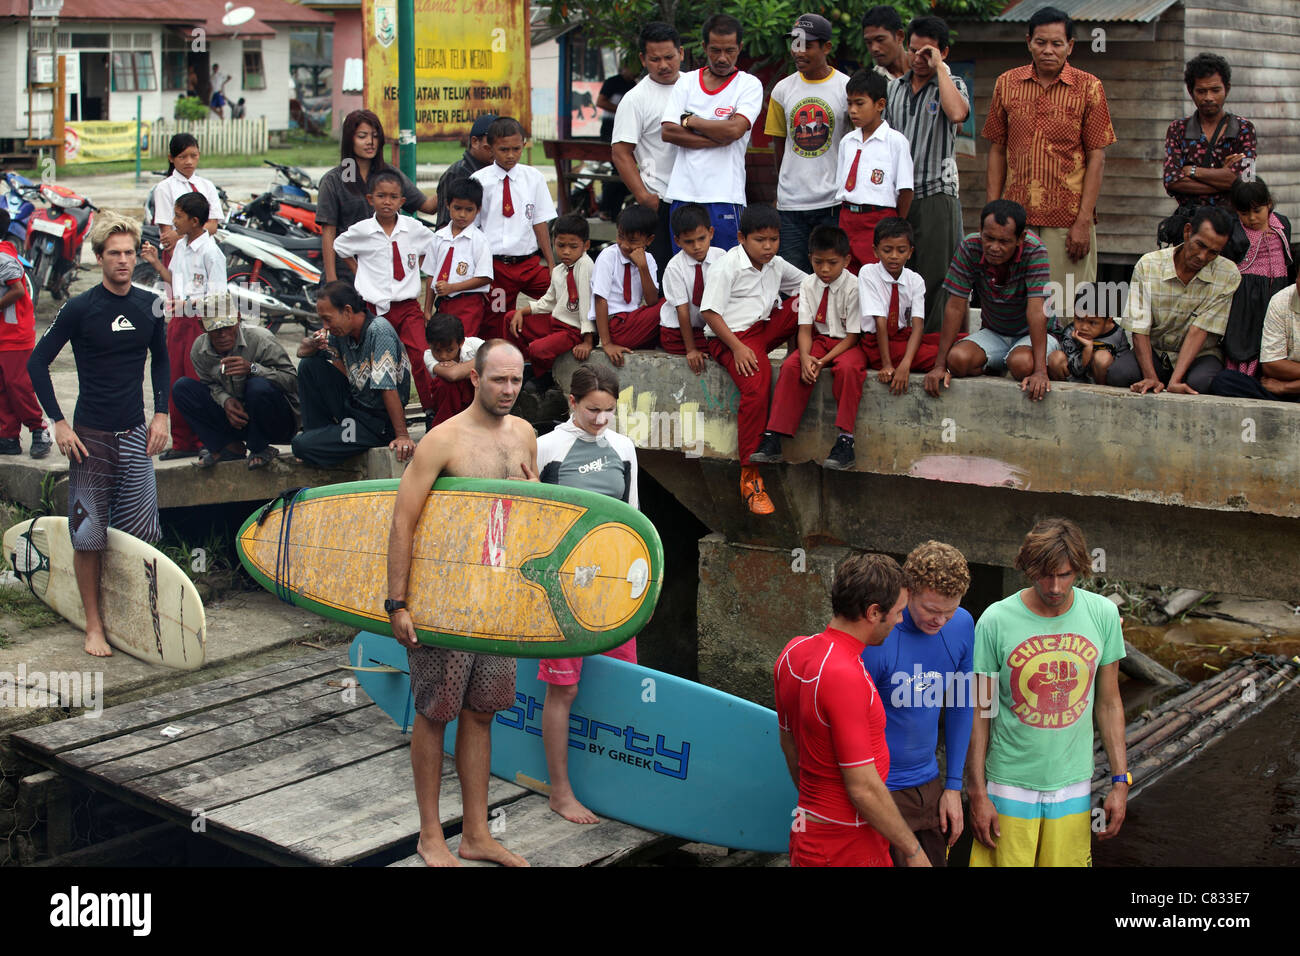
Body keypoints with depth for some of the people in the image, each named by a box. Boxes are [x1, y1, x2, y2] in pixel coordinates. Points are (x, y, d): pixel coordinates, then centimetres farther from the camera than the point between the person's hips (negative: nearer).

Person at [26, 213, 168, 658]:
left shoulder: (149, 305, 4)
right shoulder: (79, 309, -7)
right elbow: (37, 362, -1)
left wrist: (161, 413, 10)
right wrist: (59, 423, -7)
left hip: (135, 436, 4)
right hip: (90, 436, -3)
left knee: (142, 535, 3)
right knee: (89, 536, -2)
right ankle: (94, 625, 9)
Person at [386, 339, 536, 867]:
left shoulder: (523, 435, 8)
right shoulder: (443, 440, -12)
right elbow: (402, 522, -13)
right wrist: (397, 603, -15)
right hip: (444, 597, -6)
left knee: (480, 712, 13)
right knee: (434, 714, 5)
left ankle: (477, 834, 23)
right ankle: (430, 836, 18)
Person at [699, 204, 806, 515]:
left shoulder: (776, 265, 10)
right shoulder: (727, 266, -10)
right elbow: (709, 312, -14)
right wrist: (737, 347, -21)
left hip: (764, 329, 7)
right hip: (729, 337, -7)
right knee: (756, 387, -29)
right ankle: (749, 477, -24)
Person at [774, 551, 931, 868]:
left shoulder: (793, 653, 1)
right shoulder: (846, 677, -26)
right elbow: (863, 788, -23)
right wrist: (912, 852, -12)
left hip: (807, 831, 9)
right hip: (849, 850, -9)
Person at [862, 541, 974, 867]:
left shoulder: (962, 625, -3)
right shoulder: (875, 639, -22)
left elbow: (961, 705, 8)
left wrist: (954, 786, 9)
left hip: (929, 785, 6)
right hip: (879, 791, -6)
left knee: (935, 859, 15)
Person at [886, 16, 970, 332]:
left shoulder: (952, 85, 0)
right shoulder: (895, 87, 15)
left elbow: (957, 114, -24)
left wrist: (939, 67, -15)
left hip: (936, 193, -5)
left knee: (935, 276, -4)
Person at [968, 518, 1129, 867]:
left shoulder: (1103, 614, -4)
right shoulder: (996, 620, -12)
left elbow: (1109, 703, 6)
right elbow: (979, 712, -5)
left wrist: (1120, 781, 4)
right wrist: (977, 792, -5)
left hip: (1073, 786, 2)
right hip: (1010, 784, -2)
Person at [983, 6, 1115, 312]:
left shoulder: (1088, 88, 2)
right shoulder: (1007, 84, 9)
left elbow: (1096, 158, -1)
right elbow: (997, 150, 12)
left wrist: (1083, 221, -9)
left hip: (1068, 218, -2)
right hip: (1016, 215, 2)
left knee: (1066, 310, -3)